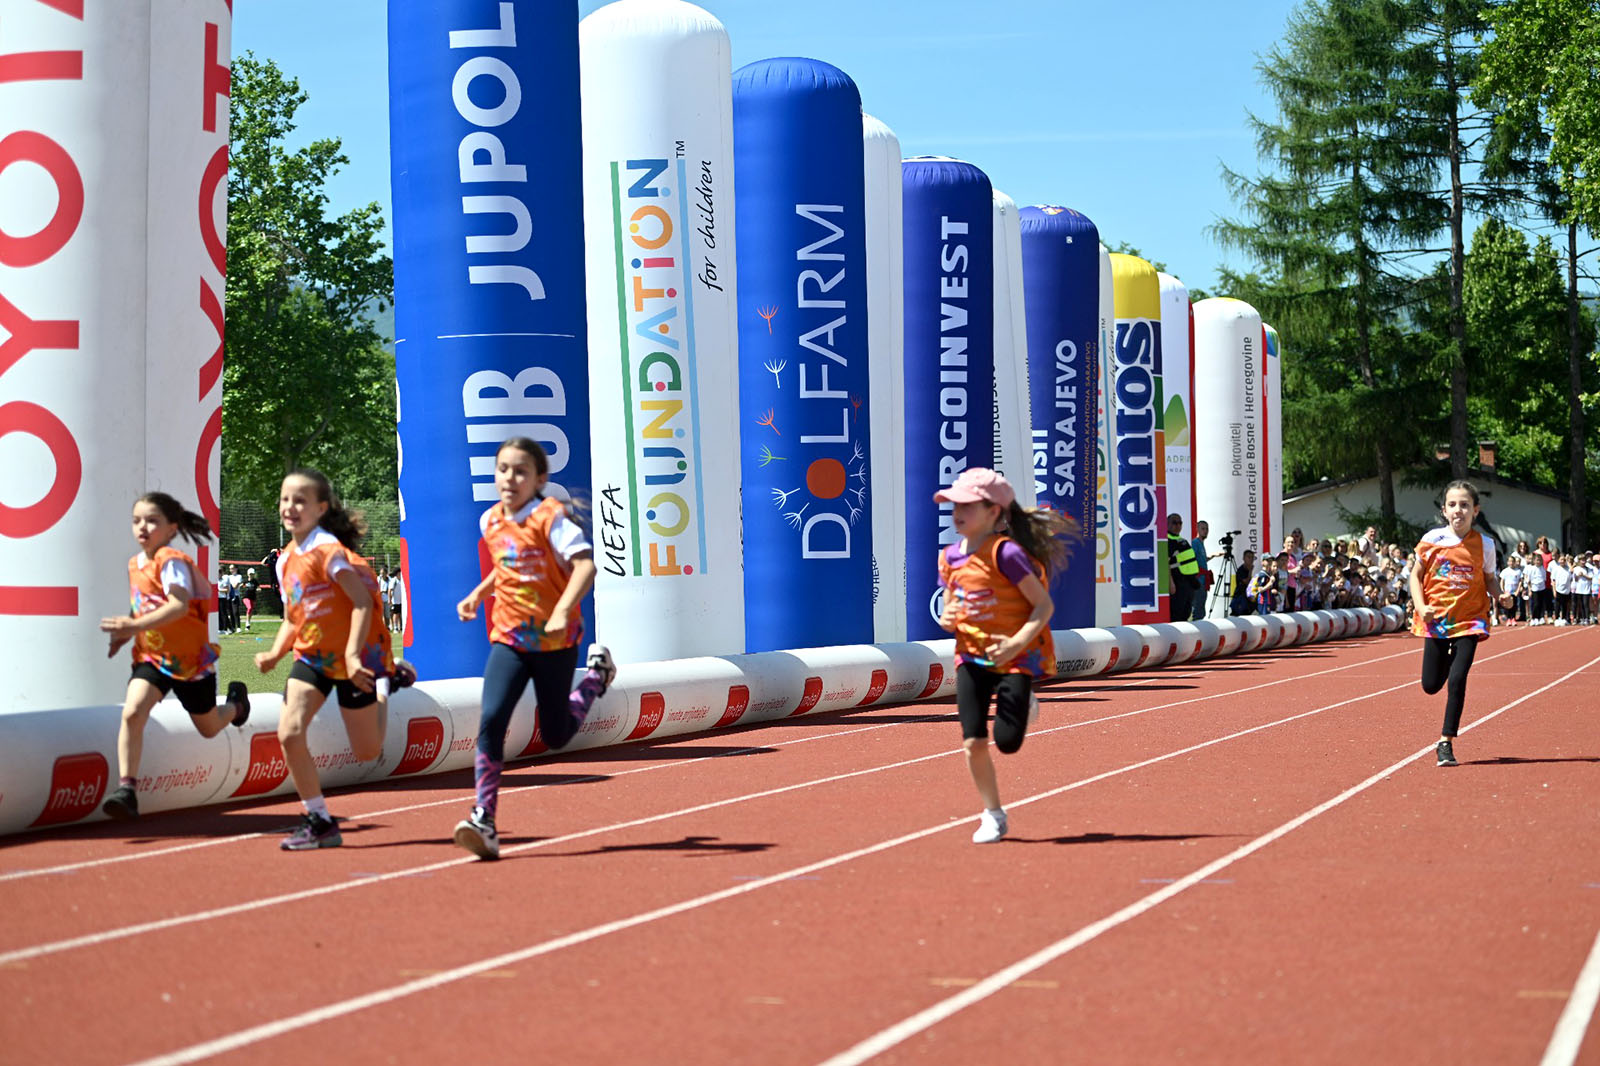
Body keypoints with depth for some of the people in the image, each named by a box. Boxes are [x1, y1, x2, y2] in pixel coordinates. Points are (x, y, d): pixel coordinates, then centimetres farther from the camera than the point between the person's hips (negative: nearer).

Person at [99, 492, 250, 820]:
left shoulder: (171, 562, -20)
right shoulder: (134, 565, 4)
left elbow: (179, 605, -35)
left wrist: (135, 626, -42)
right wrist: (124, 633, 2)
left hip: (190, 658, -5)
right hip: (151, 657, 5)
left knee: (209, 728, 16)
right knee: (132, 712, -22)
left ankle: (236, 701, 51)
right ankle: (126, 788, -23)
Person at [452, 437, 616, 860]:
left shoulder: (551, 517, -14)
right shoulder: (490, 521, 5)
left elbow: (585, 565, -25)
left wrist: (563, 610, -37)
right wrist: (477, 594, 11)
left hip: (555, 639, -4)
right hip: (509, 637, 4)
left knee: (555, 735, 10)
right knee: (491, 721, -16)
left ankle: (598, 672, 38)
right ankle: (484, 821, -17)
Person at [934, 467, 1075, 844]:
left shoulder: (1006, 553, -16)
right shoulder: (950, 557, 4)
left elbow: (1043, 605, -15)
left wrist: (1016, 644, -26)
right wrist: (946, 620, -7)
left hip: (1016, 658, -5)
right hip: (972, 657, 5)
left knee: (1006, 741, -9)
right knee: (973, 742, -6)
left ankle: (1023, 705, 27)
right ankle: (992, 816, 12)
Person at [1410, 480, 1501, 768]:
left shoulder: (1484, 544, -3)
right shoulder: (1432, 540, -4)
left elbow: (1489, 579, 9)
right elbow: (1416, 575, 4)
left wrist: (1500, 595, -12)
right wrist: (1421, 606, -11)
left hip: (1469, 620, -1)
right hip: (1436, 619, 1)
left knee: (1457, 680, -13)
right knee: (1431, 685, 6)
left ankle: (1446, 742, -2)